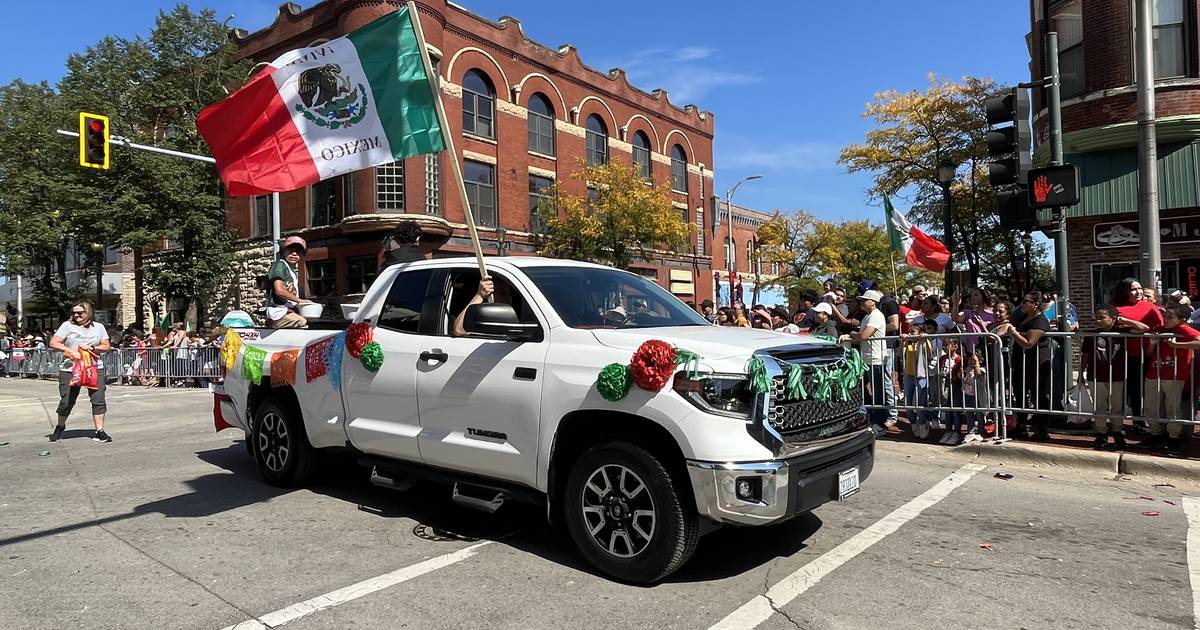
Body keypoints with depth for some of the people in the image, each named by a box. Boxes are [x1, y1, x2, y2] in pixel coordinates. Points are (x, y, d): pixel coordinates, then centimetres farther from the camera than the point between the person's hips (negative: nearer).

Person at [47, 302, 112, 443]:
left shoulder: (98, 327, 10)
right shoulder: (67, 326, 4)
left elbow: (107, 347, 9)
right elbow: (53, 343, -2)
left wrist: (91, 348, -8)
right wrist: (71, 351, -13)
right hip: (70, 369, -1)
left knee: (99, 400, -6)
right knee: (67, 401, 5)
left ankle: (99, 431, 0)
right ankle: (60, 426, 33)